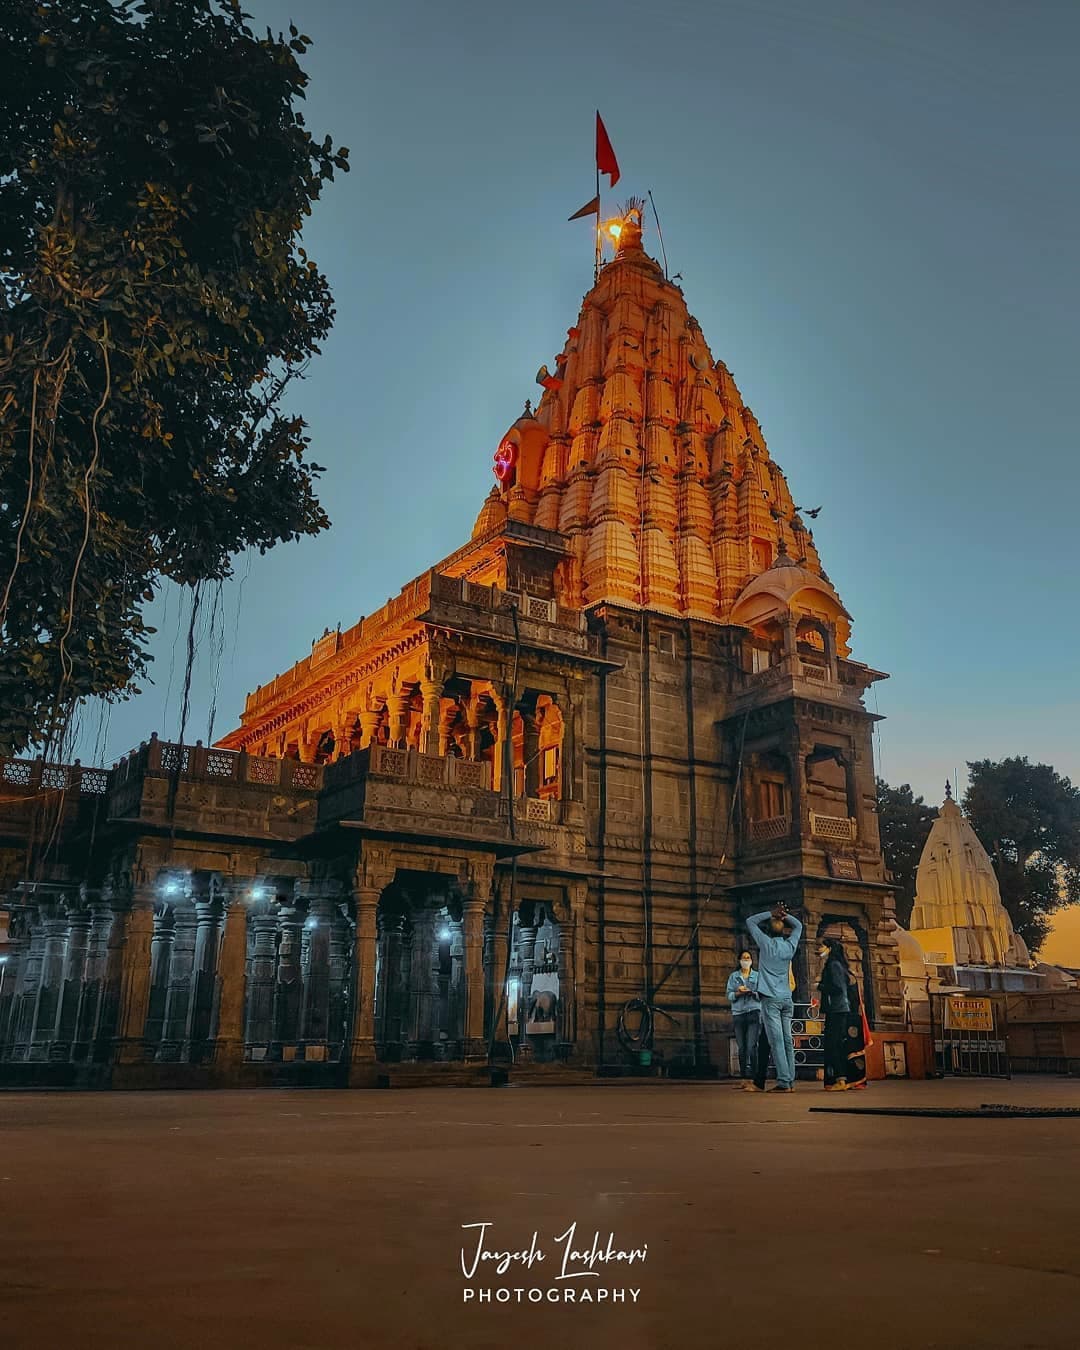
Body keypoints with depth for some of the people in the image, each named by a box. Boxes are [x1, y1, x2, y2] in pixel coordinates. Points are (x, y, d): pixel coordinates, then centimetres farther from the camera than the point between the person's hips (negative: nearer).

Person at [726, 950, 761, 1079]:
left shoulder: (757, 976, 10)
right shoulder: (733, 976, 14)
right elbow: (729, 996, 7)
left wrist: (750, 992, -13)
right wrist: (738, 993, -11)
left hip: (753, 1012, -2)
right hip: (738, 1013, 2)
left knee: (751, 1045, -14)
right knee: (741, 1047, 0)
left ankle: (752, 1072, -12)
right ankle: (743, 1073, 6)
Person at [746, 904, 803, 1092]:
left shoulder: (766, 944, -4)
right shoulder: (789, 946, 6)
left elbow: (750, 921, 6)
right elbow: (798, 926, 23)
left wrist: (771, 914, 4)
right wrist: (785, 915, 9)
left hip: (770, 999, -5)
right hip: (787, 999, 5)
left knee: (776, 1041, -9)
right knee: (787, 1040, 5)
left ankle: (784, 1081, -14)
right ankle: (790, 1080, 4)